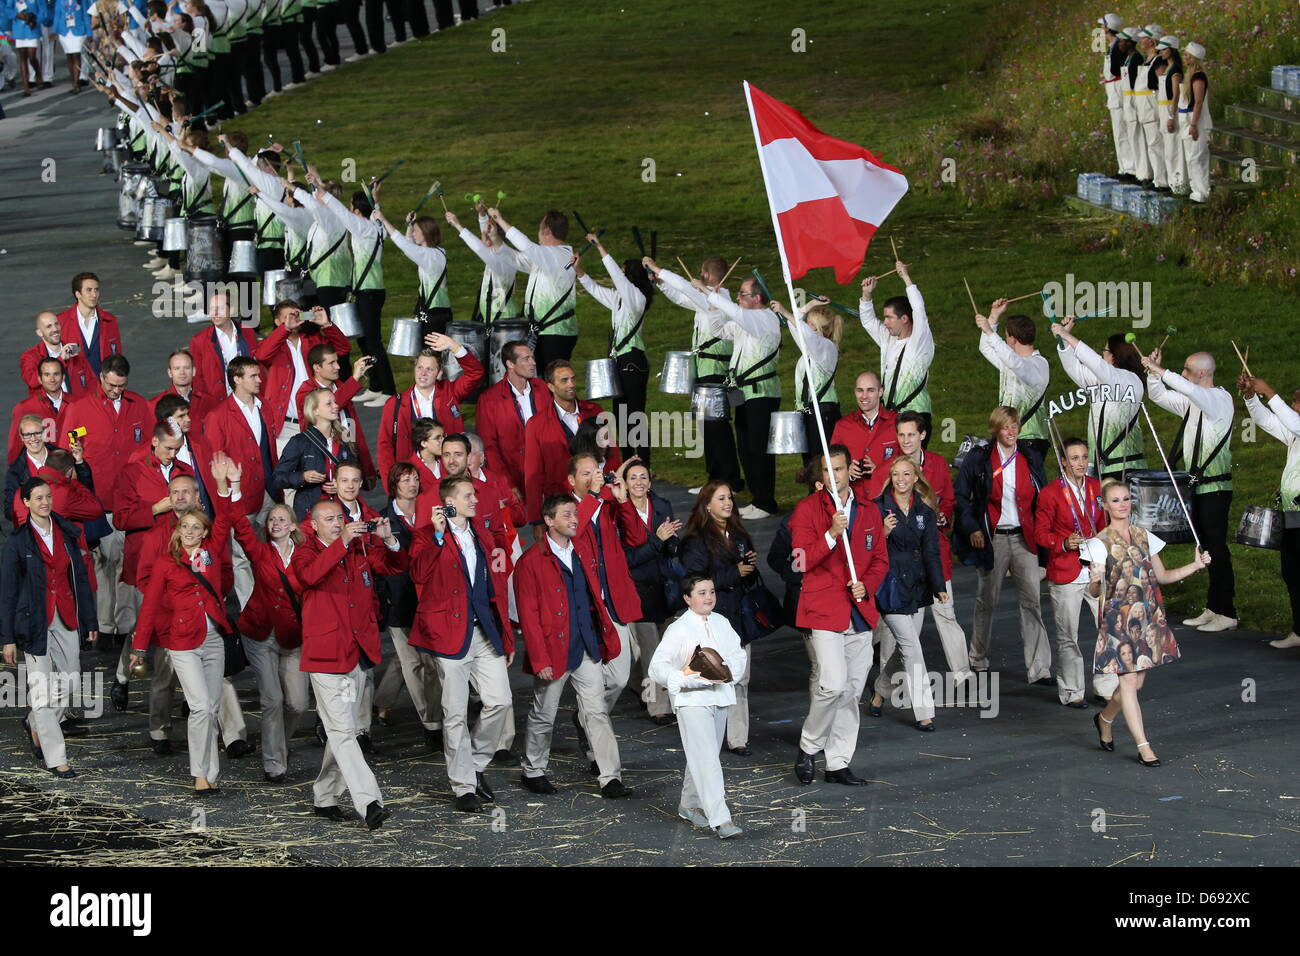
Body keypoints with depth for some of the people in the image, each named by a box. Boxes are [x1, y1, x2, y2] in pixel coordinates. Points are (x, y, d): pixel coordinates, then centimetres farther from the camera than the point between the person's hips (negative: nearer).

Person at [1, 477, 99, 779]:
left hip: (67, 620, 4)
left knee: (69, 683, 5)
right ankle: (55, 759, 4)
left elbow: (81, 578, 13)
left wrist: (90, 621, 11)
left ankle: (36, 725, 33)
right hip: (35, 622, -4)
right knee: (42, 690, -3)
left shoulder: (67, 534, 8)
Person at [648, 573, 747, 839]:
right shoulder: (678, 630, -9)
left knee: (702, 757, 16)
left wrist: (729, 670, -7)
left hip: (719, 696, 7)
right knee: (706, 759, -13)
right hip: (691, 700, -6)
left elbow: (738, 653, 15)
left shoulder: (722, 623, 10)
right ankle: (720, 819, -18)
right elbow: (657, 668, -12)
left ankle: (689, 805, 35)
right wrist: (691, 678, -22)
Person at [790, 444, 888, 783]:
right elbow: (802, 561, -9)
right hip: (823, 611, -5)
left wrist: (866, 585, -1)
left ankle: (838, 763, 15)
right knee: (832, 683, -17)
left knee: (852, 690, 7)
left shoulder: (869, 511, 13)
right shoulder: (807, 509, -2)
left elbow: (880, 559, 18)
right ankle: (808, 748, 4)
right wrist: (831, 534, -21)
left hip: (860, 612, 5)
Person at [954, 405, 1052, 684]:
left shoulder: (1031, 459, 8)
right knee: (987, 599, 9)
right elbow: (960, 495, 1)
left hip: (1024, 538, 2)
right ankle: (978, 659, 27)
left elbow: (1041, 499, 14)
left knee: (1033, 599, -8)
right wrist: (972, 528, -8)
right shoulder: (979, 459, 0)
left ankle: (1038, 668, -9)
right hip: (992, 538, -2)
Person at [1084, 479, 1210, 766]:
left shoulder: (1144, 537, 9)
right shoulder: (1100, 543, -6)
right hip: (1118, 619, -5)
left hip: (1148, 616, 5)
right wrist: (1095, 581, -30)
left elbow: (1162, 576, 16)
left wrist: (1196, 565, 5)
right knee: (1129, 681, -7)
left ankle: (1105, 719, 36)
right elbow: (1094, 592, -7)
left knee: (1136, 682, 9)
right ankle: (1143, 747, -3)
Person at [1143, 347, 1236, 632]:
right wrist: (1154, 372, 4)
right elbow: (1158, 395, 21)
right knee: (1206, 548, 11)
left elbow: (1189, 389, -30)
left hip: (1215, 488, -8)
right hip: (1197, 487, 8)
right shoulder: (1191, 401, 13)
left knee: (1216, 548, -7)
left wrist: (1159, 370, -25)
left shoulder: (1221, 398, -12)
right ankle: (1213, 609, 17)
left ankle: (1226, 613, -3)